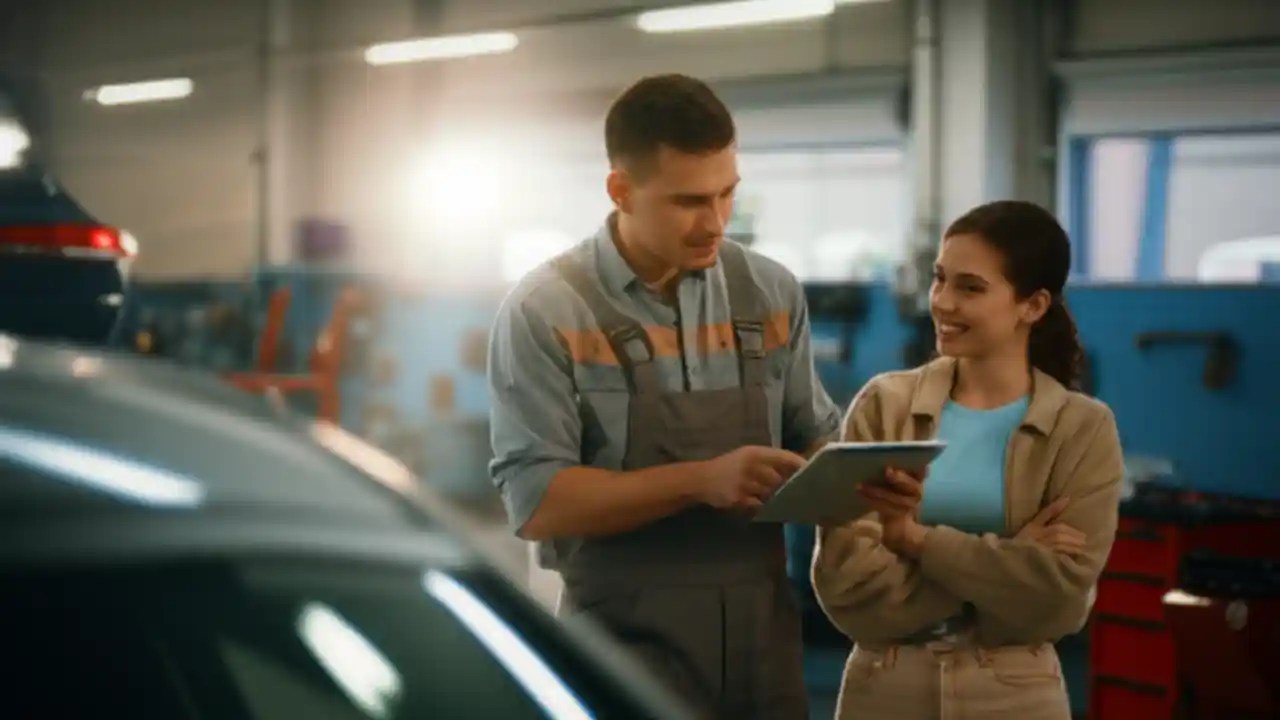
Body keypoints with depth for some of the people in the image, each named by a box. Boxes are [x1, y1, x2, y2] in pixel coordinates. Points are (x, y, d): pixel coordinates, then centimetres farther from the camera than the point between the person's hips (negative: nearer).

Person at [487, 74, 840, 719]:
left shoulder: (771, 294, 6)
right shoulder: (544, 314, -8)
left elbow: (812, 435, 14)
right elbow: (535, 502, -14)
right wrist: (700, 479, -23)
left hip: (761, 637, 4)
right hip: (627, 648, -4)